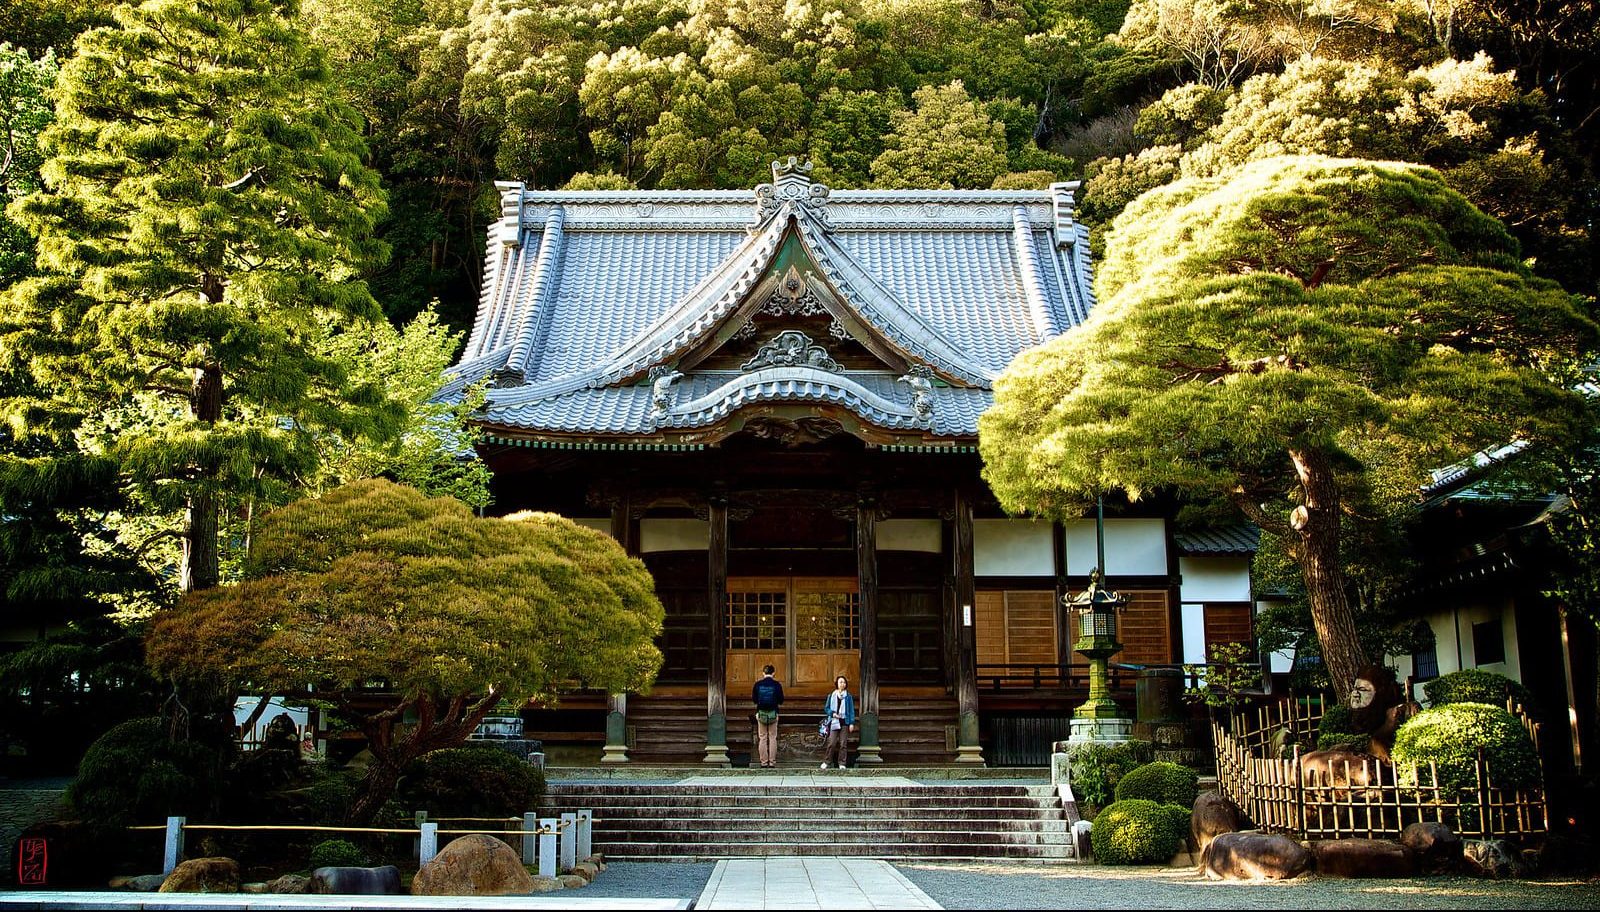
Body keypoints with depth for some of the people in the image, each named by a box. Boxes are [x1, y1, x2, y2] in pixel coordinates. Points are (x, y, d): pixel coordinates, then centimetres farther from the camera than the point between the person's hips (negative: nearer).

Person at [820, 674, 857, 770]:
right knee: (832, 743, -7)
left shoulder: (848, 697, 7)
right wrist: (832, 713, -7)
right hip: (834, 722, 0)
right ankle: (825, 762, 0)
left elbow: (851, 710, 6)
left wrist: (852, 723, -2)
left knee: (843, 744, 0)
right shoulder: (831, 696, 9)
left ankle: (842, 764, 6)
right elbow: (826, 708, 12)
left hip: (845, 722, 0)